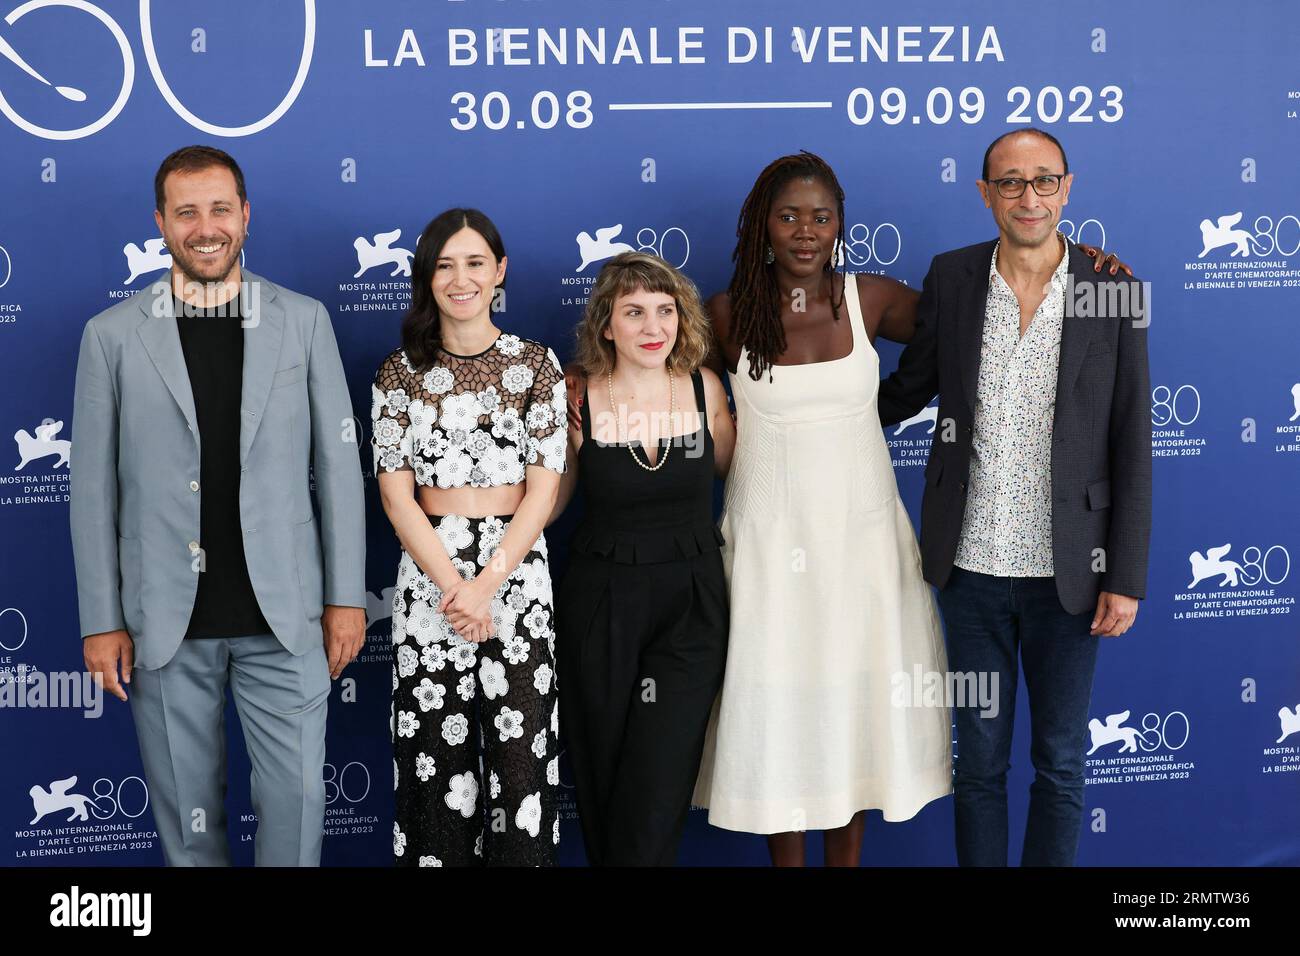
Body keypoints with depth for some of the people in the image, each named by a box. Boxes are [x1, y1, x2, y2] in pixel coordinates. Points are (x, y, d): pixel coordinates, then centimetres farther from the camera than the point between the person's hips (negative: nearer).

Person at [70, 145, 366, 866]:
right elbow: (94, 487, 3)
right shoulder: (113, 335, 2)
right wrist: (101, 620, 0)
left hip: (285, 616, 0)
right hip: (166, 620, 0)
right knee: (186, 813, 10)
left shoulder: (303, 321, 4)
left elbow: (337, 462, 4)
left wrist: (346, 596, 1)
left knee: (296, 796, 3)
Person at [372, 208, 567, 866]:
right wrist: (451, 584, -14)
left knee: (521, 754, 1)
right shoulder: (400, 373, 5)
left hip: (517, 571, 0)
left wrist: (486, 585, -14)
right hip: (428, 575, 1)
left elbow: (543, 488, -3)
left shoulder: (536, 364, 3)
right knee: (435, 756, 5)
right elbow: (396, 493, -1)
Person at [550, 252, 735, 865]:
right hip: (602, 606, 0)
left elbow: (732, 469, 16)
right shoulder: (578, 401, -7)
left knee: (657, 796, -5)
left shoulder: (704, 390, -2)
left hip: (691, 603, 0)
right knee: (602, 781, 11)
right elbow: (550, 500, 4)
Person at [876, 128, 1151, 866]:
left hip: (1066, 570, -1)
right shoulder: (951, 278, 0)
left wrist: (1127, 577, -7)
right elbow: (908, 391, 13)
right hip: (973, 563, 2)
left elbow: (1133, 448, -5)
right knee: (980, 757, 13)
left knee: (1061, 760, 12)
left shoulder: (1114, 293, -6)